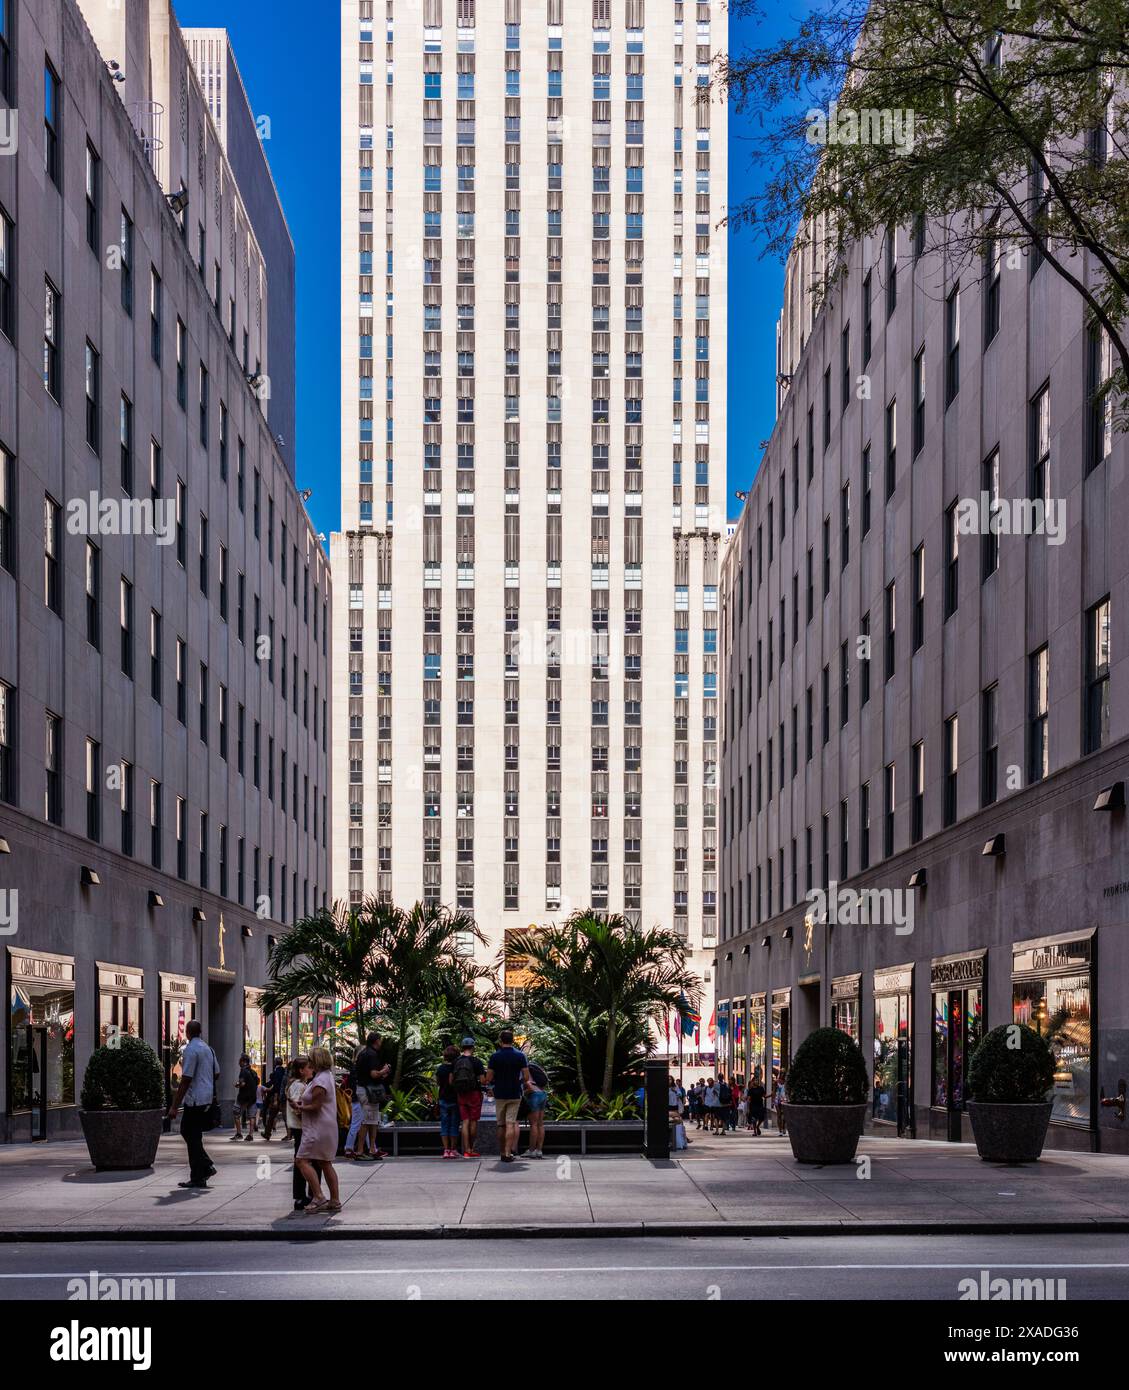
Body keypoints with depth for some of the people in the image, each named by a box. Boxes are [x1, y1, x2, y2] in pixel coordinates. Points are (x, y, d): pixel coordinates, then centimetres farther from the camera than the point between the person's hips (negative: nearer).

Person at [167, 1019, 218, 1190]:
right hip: (207, 1098, 9)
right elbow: (217, 1074, 18)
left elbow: (186, 1080, -19)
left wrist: (174, 1106, -17)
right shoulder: (208, 1049, 12)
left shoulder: (191, 1050, -16)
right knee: (187, 1130, 19)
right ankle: (207, 1166, 15)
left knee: (193, 1137, -1)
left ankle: (198, 1179, 2)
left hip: (195, 1100, -9)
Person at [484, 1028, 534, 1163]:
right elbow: (526, 1078, -5)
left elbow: (488, 1079, -7)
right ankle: (508, 1152, -11)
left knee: (501, 1125, 11)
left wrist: (490, 1082, 16)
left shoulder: (495, 1057, -7)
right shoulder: (520, 1056, -4)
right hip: (515, 1094, 0)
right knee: (511, 1123, -1)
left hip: (500, 1095, 0)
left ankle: (503, 1153, 18)